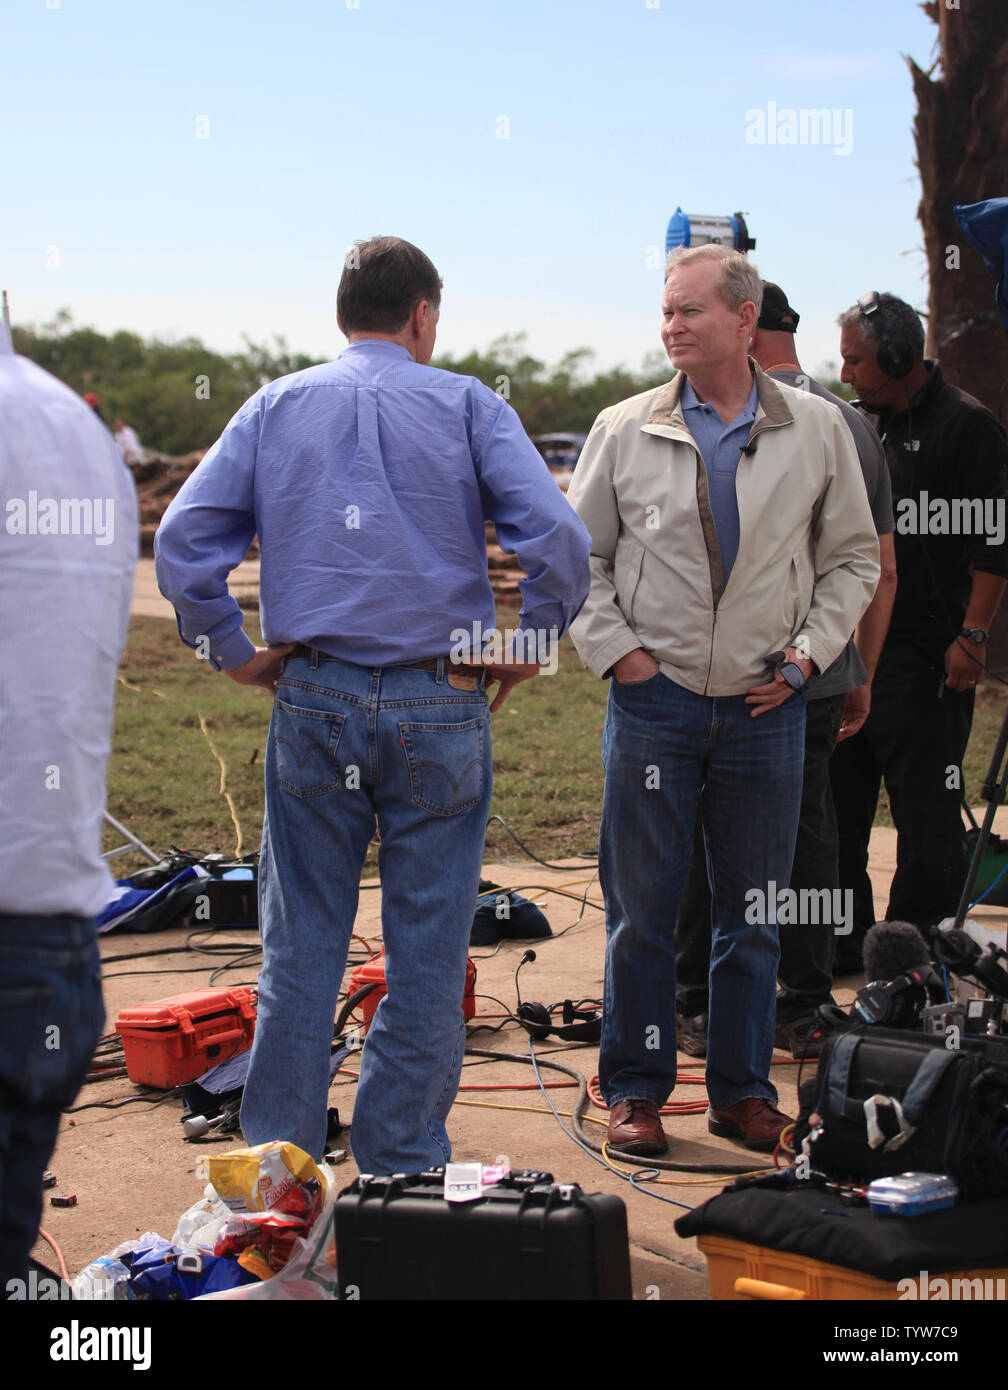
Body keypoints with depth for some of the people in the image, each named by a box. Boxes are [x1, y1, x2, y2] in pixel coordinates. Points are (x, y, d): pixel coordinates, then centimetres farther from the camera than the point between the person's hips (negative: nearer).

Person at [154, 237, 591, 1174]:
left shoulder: (275, 408, 8)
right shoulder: (468, 408, 2)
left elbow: (183, 539, 0)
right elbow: (557, 537, -10)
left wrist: (232, 651, 8)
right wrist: (527, 644, 2)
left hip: (312, 706, 2)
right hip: (439, 708, -2)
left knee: (300, 948, 9)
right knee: (426, 951, 7)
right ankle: (401, 1171, 13)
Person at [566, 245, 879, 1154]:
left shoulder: (818, 430, 4)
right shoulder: (624, 431, 1)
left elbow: (853, 557, 11)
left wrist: (810, 651, 0)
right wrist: (615, 649, -2)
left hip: (765, 706, 1)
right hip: (655, 701, -1)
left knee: (753, 910, 9)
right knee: (642, 907, 3)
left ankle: (743, 1091, 21)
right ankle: (636, 1088, 16)